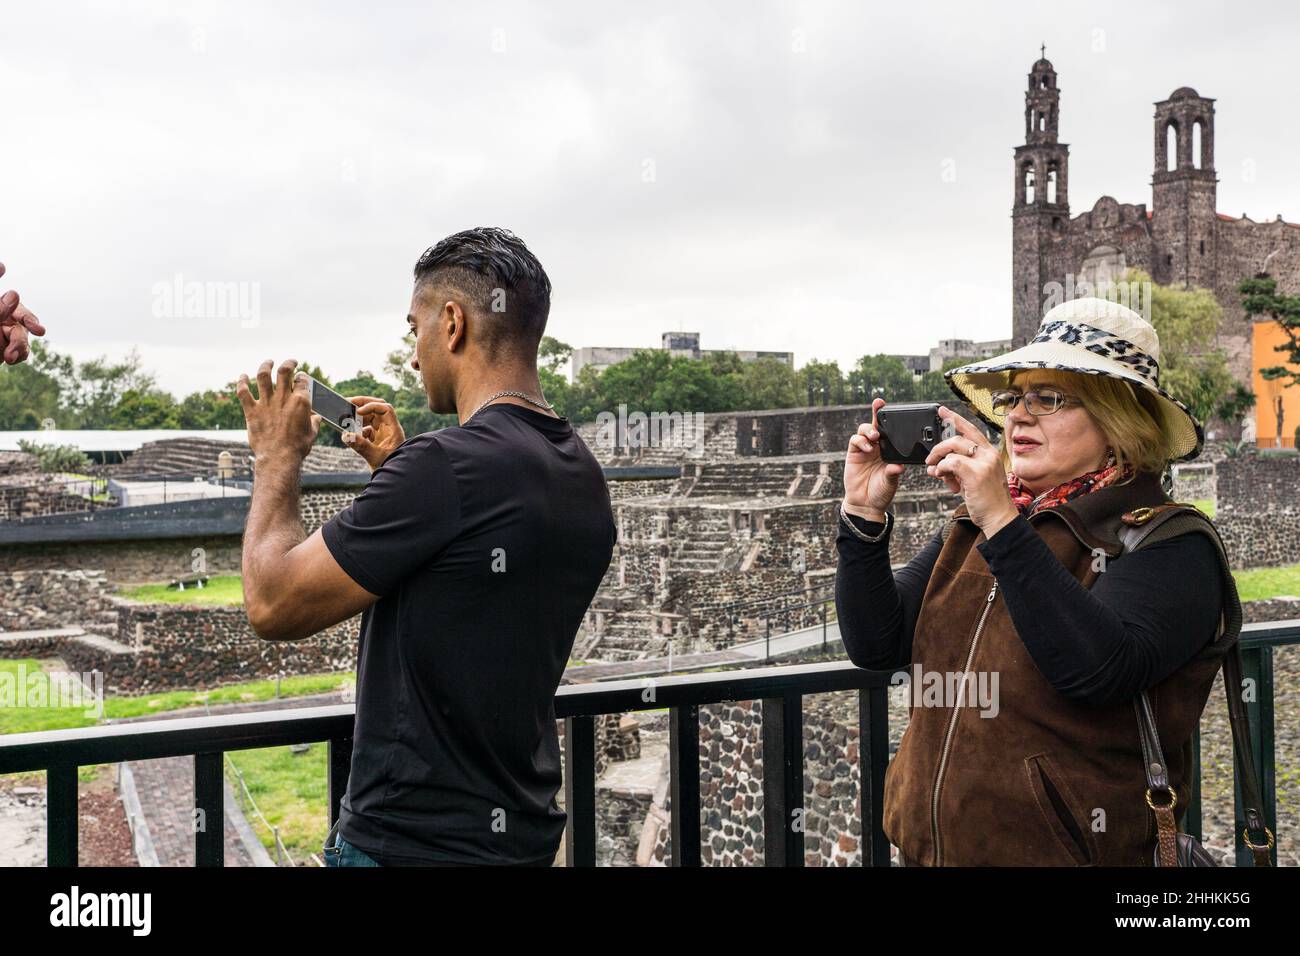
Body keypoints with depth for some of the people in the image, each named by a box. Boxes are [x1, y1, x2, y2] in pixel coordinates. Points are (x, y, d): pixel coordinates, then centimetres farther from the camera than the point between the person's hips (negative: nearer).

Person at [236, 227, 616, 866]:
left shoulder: (443, 466, -23)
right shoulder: (584, 480, 3)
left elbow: (273, 605, -16)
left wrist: (277, 458, -2)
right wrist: (398, 471, 14)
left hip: (410, 841, -8)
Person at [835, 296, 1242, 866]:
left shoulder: (1169, 546, -12)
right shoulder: (971, 527, 5)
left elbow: (1102, 672, -29)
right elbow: (877, 646, -1)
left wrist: (1002, 524, -30)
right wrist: (864, 515, -13)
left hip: (1066, 852, -5)